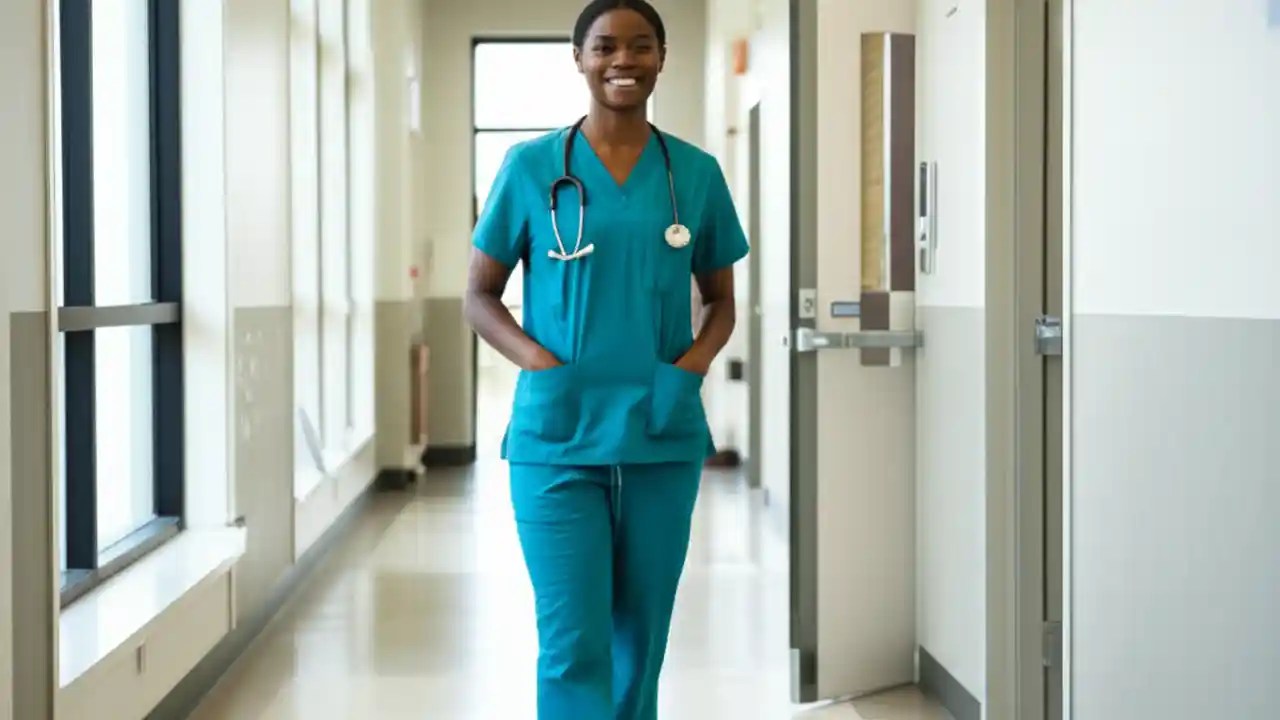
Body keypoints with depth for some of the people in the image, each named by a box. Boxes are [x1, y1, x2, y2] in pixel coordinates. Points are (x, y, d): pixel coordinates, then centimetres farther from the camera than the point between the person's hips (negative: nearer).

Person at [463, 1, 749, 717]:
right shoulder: (531, 167, 0)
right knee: (574, 645, -6)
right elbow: (481, 294, 5)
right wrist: (539, 361, -12)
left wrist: (692, 365, -6)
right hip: (557, 438, -2)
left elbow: (721, 302, 14)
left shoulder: (696, 173, 5)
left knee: (641, 638, 12)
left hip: (663, 440, 2)